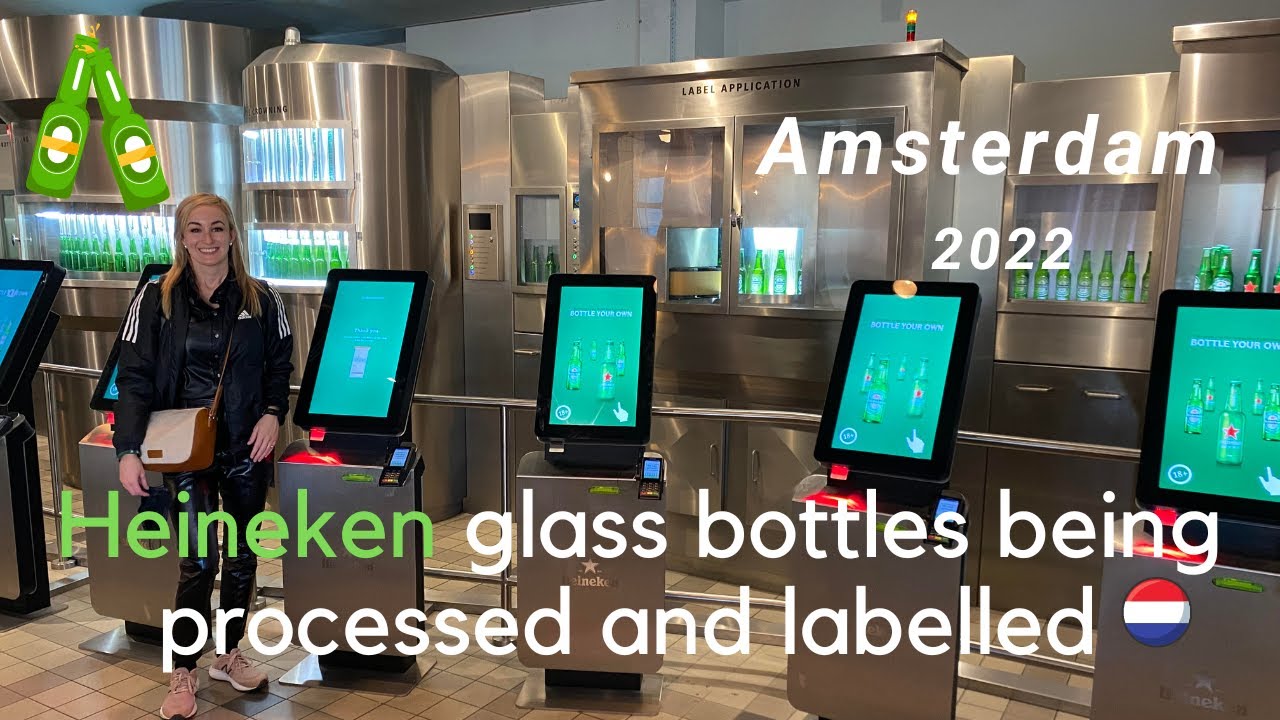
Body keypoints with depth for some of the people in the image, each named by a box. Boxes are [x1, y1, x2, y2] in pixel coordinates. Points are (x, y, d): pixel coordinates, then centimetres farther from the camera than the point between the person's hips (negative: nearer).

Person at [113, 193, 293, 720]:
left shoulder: (260, 299, 2)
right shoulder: (157, 299, -3)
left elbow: (279, 368, 8)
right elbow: (135, 379, -5)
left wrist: (272, 413, -10)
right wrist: (128, 449, -13)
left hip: (246, 448, 2)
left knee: (242, 556, 12)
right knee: (199, 561, -7)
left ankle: (229, 655, 31)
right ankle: (183, 674, 12)